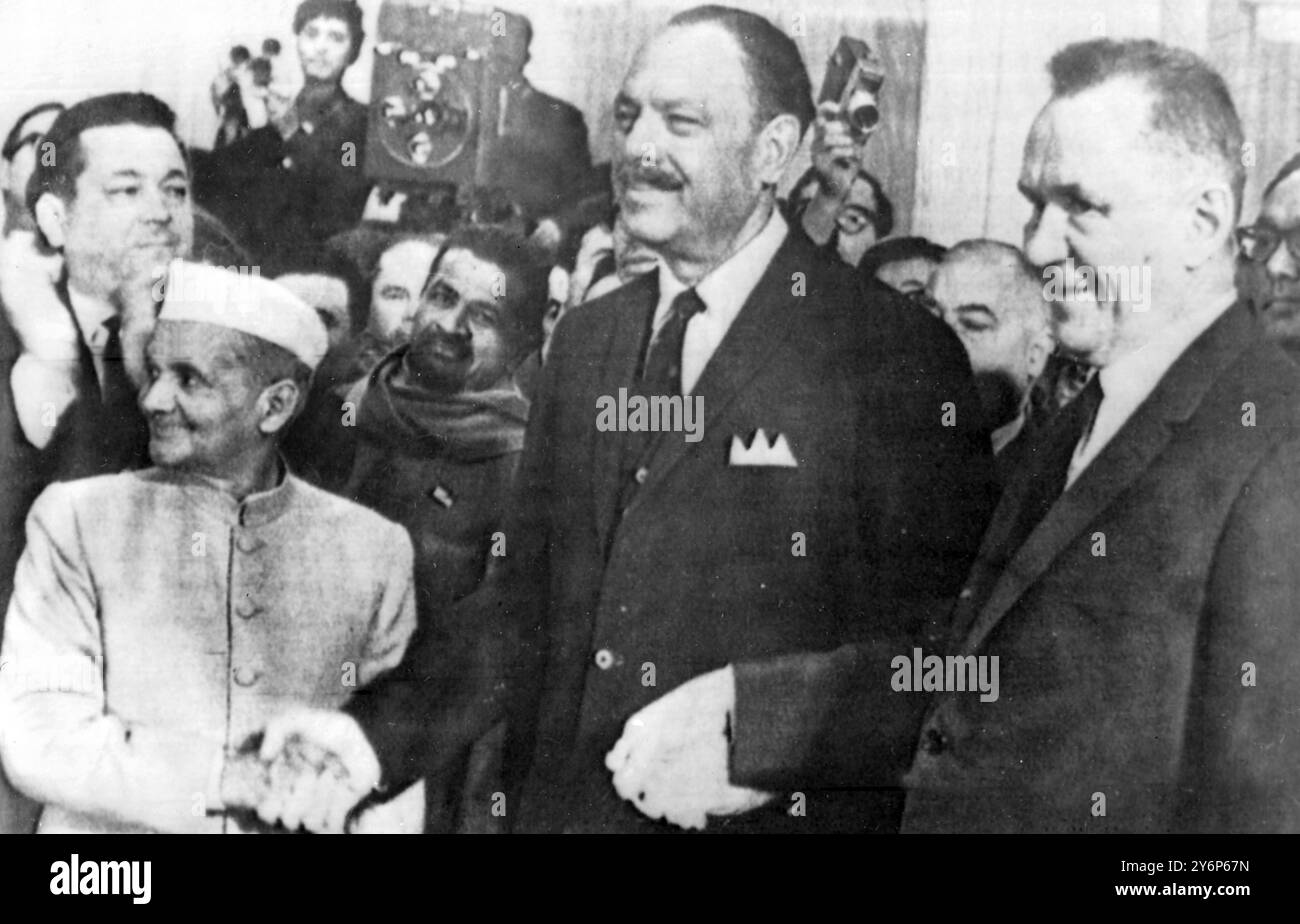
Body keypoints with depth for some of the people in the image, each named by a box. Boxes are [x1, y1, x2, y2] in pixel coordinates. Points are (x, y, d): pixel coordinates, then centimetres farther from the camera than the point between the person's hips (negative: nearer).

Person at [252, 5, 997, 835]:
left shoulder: (900, 357, -11)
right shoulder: (585, 341, 8)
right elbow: (525, 603, 8)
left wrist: (770, 749, -24)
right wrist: (379, 735, -3)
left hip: (763, 813, -5)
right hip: (555, 802, 5)